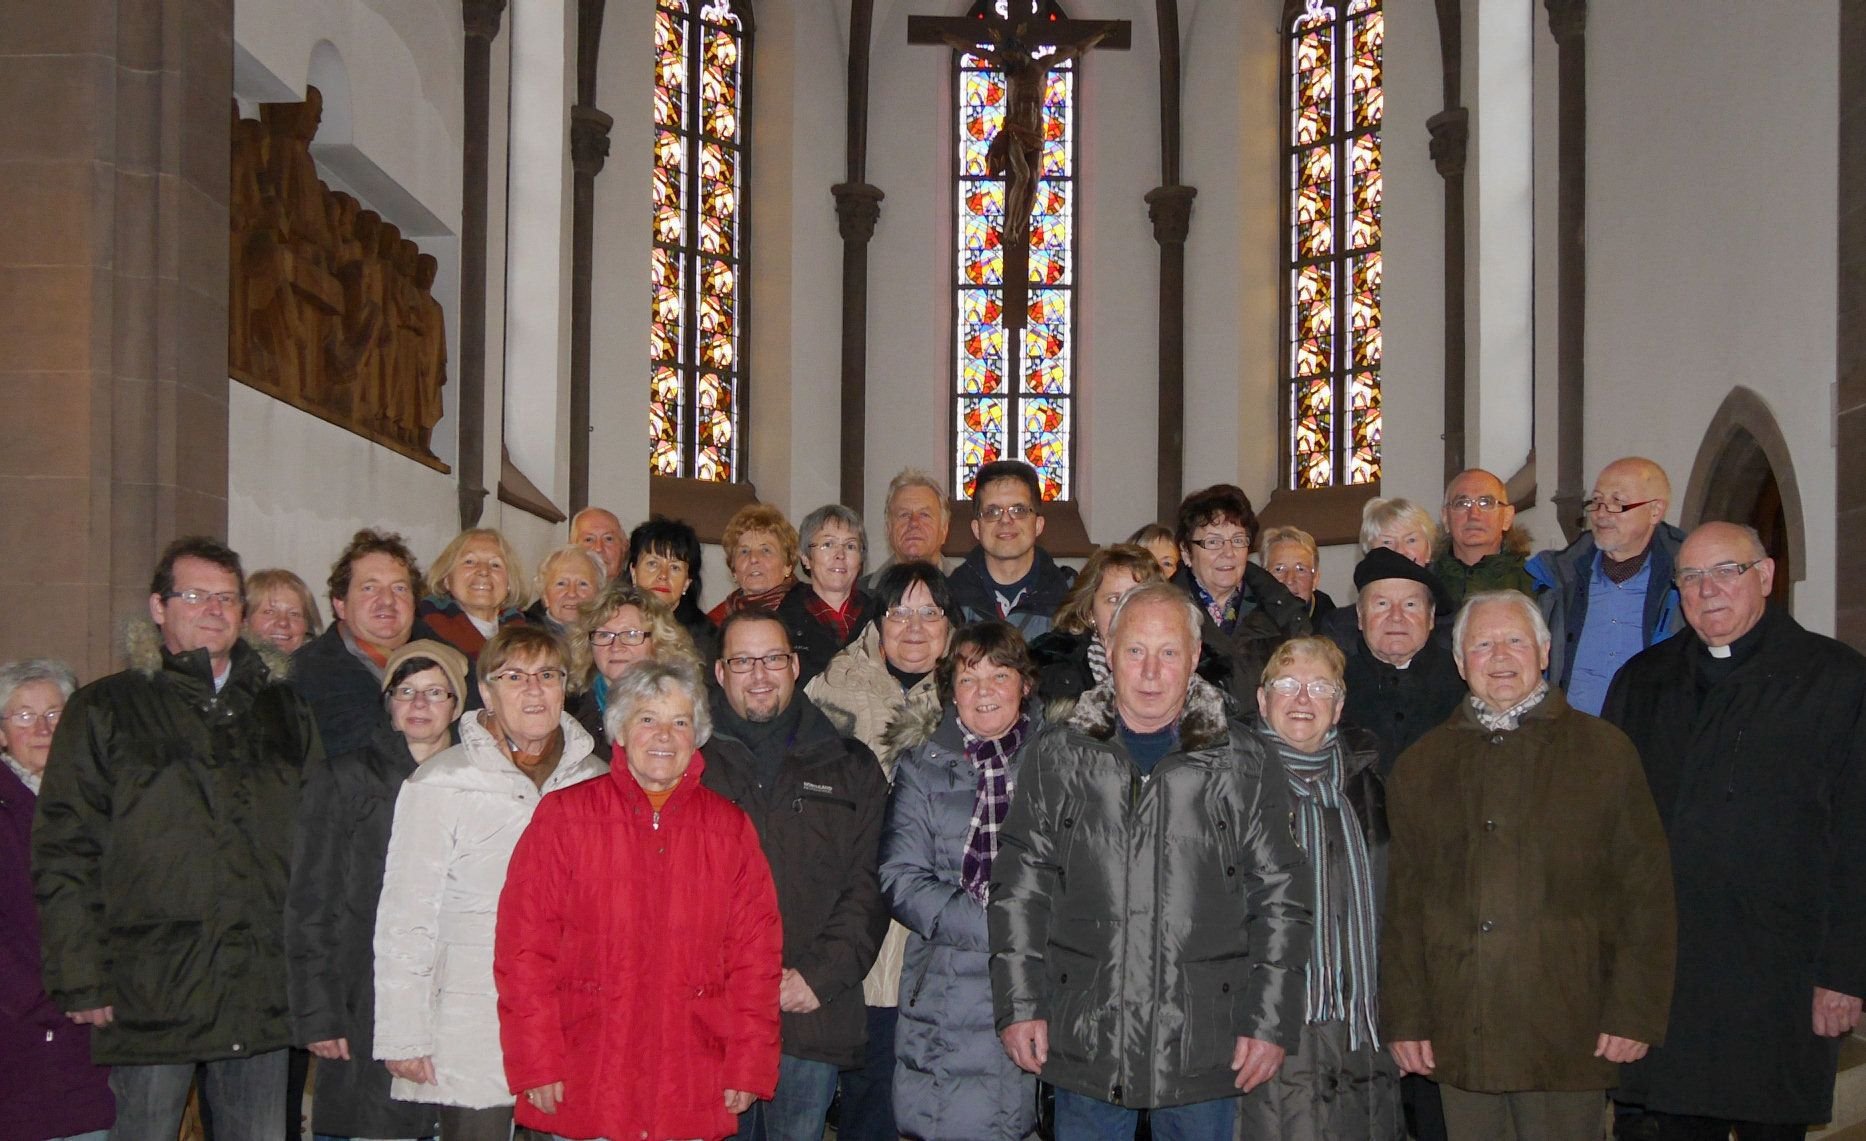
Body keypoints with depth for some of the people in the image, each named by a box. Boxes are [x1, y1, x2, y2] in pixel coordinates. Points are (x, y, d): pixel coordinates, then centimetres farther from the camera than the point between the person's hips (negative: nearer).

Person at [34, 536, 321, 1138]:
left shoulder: (283, 709, 15)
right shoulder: (106, 710, 4)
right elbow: (64, 854, -1)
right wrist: (82, 981, -8)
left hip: (264, 992, 3)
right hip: (151, 993, -3)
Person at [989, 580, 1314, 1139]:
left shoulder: (1243, 763, 3)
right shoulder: (1057, 755, 5)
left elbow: (1279, 899, 3)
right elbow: (1019, 889, 5)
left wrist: (1271, 1021, -3)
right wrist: (1019, 1005, -2)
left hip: (1204, 1045, 0)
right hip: (1084, 1039, 1)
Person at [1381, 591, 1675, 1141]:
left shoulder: (1605, 752, 5)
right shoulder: (1420, 767, 12)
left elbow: (1647, 894, 2)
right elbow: (1401, 904, 11)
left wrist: (1634, 1014, -5)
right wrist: (1404, 1019, 4)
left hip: (1567, 1039, -2)